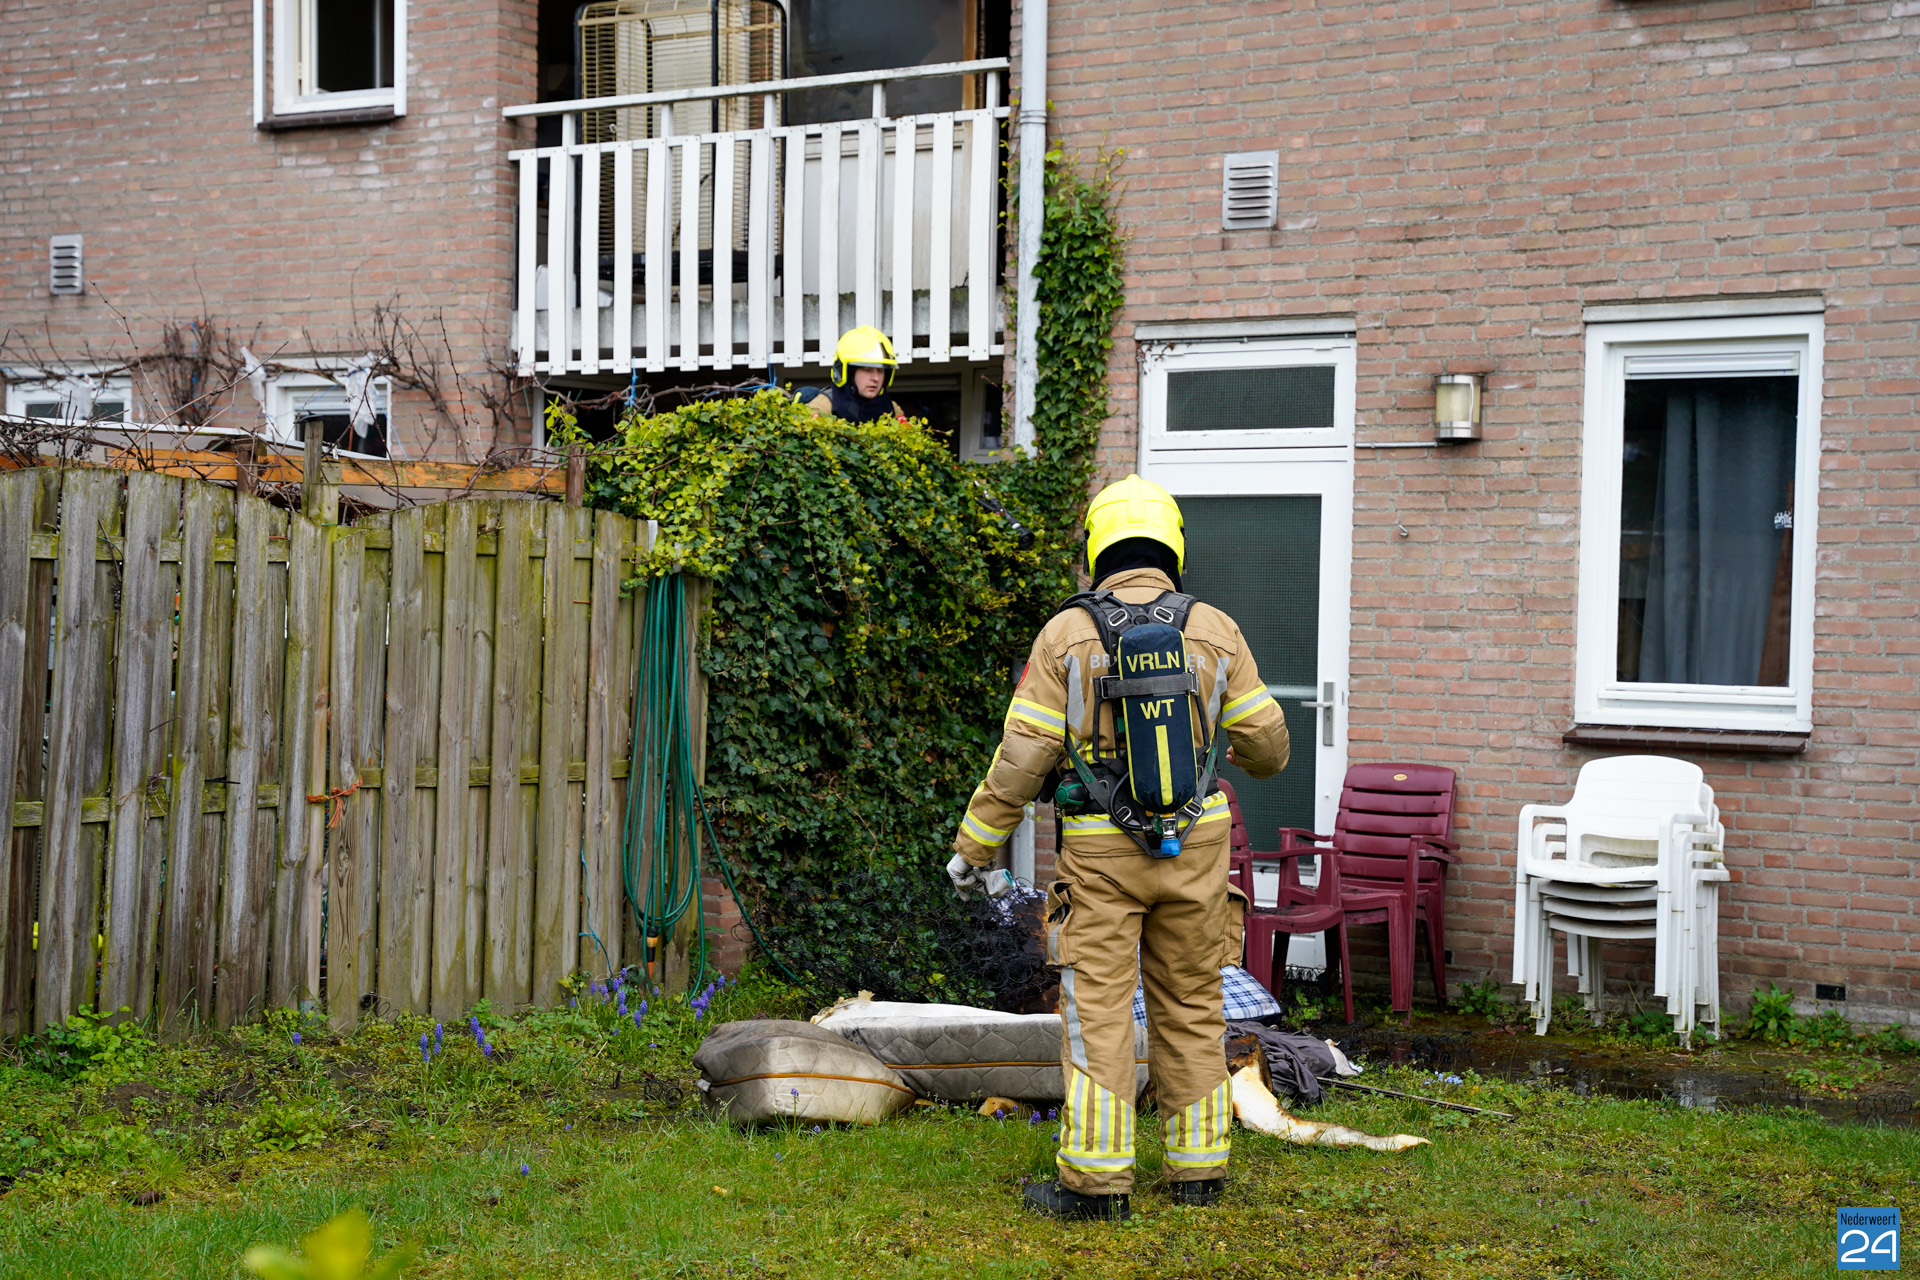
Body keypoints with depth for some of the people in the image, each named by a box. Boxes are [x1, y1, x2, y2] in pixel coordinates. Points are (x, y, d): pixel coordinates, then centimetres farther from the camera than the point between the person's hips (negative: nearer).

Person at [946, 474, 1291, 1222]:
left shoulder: (1067, 635, -6)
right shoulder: (1214, 630, 0)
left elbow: (1022, 758, -8)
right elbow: (1265, 740, 6)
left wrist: (974, 844, 2)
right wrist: (1257, 759, 31)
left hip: (1101, 851, -2)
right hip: (1194, 844, 3)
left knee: (1098, 1011, 0)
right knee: (1191, 1006, 12)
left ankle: (1095, 1180, -1)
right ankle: (1199, 1168, 18)